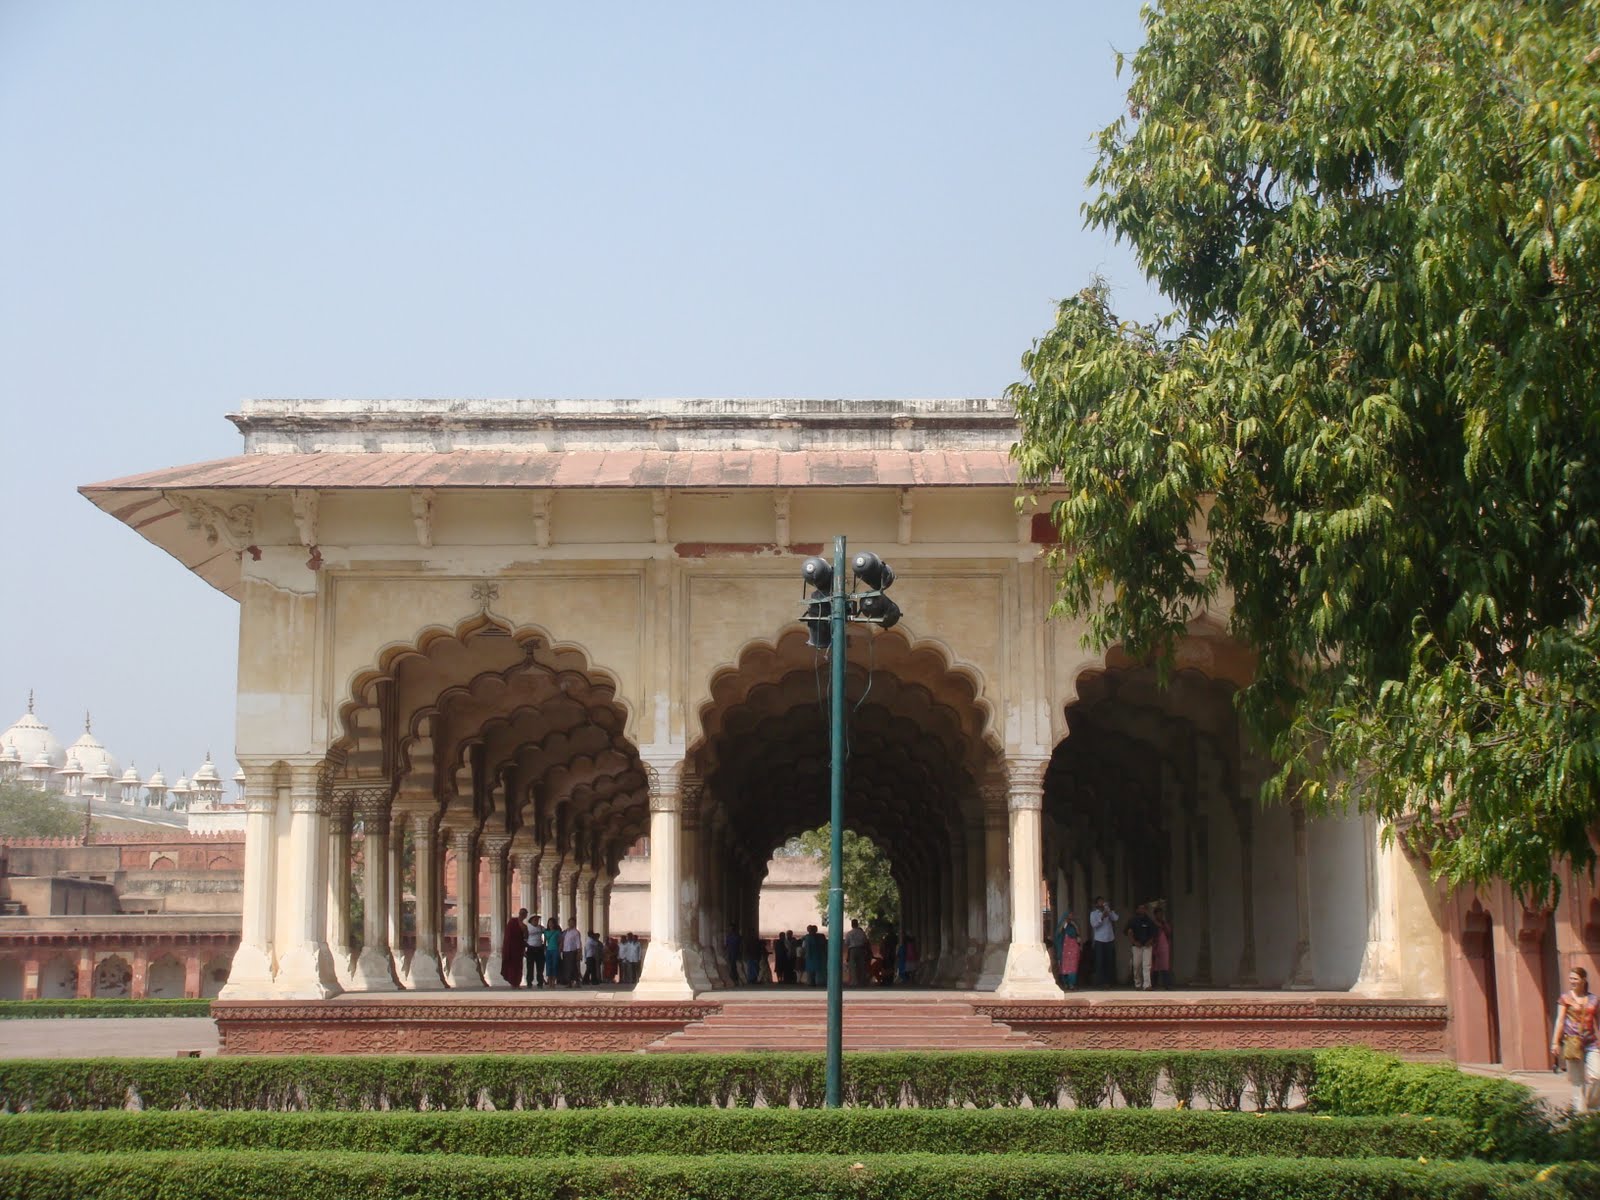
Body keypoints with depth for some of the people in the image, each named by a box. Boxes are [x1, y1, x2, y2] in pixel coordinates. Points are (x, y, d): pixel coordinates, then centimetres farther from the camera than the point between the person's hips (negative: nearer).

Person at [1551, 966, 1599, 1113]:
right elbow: (1560, 1021, 2)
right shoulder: (1565, 998, 3)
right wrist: (1555, 1042, -3)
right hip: (1572, 1042, -2)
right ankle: (1580, 1109, 7)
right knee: (1577, 1080, 1)